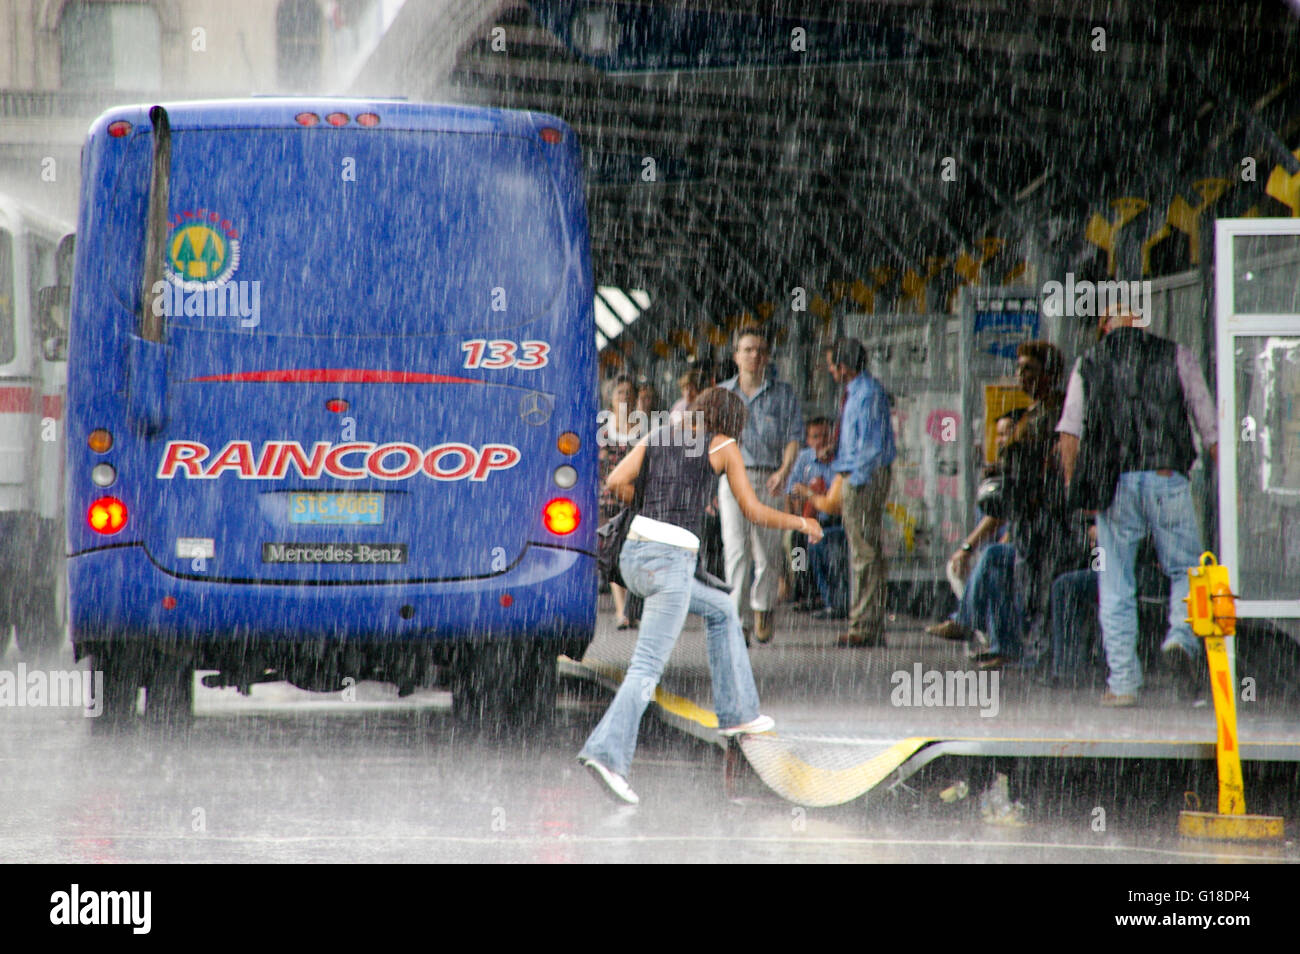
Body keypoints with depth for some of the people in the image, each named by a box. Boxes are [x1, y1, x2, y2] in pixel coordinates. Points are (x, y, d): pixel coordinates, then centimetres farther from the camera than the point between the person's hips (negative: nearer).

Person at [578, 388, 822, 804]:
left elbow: (615, 483, 3)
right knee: (647, 668, -11)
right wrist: (801, 523, 20)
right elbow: (753, 510, 4)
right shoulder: (723, 446, 4)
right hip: (671, 562, -7)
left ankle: (737, 712, 27)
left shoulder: (656, 438, 16)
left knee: (722, 610, 27)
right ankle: (606, 751, -27)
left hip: (634, 555, 7)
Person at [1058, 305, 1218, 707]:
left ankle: (1123, 683, 4)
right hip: (1167, 478, -1)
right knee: (1186, 569, 12)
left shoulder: (1088, 364, 12)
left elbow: (1069, 432, 4)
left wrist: (1075, 486, 9)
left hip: (1112, 485, 1)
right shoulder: (1176, 357, 10)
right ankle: (1182, 637, -16)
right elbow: (1208, 425, 8)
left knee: (1115, 587, 6)